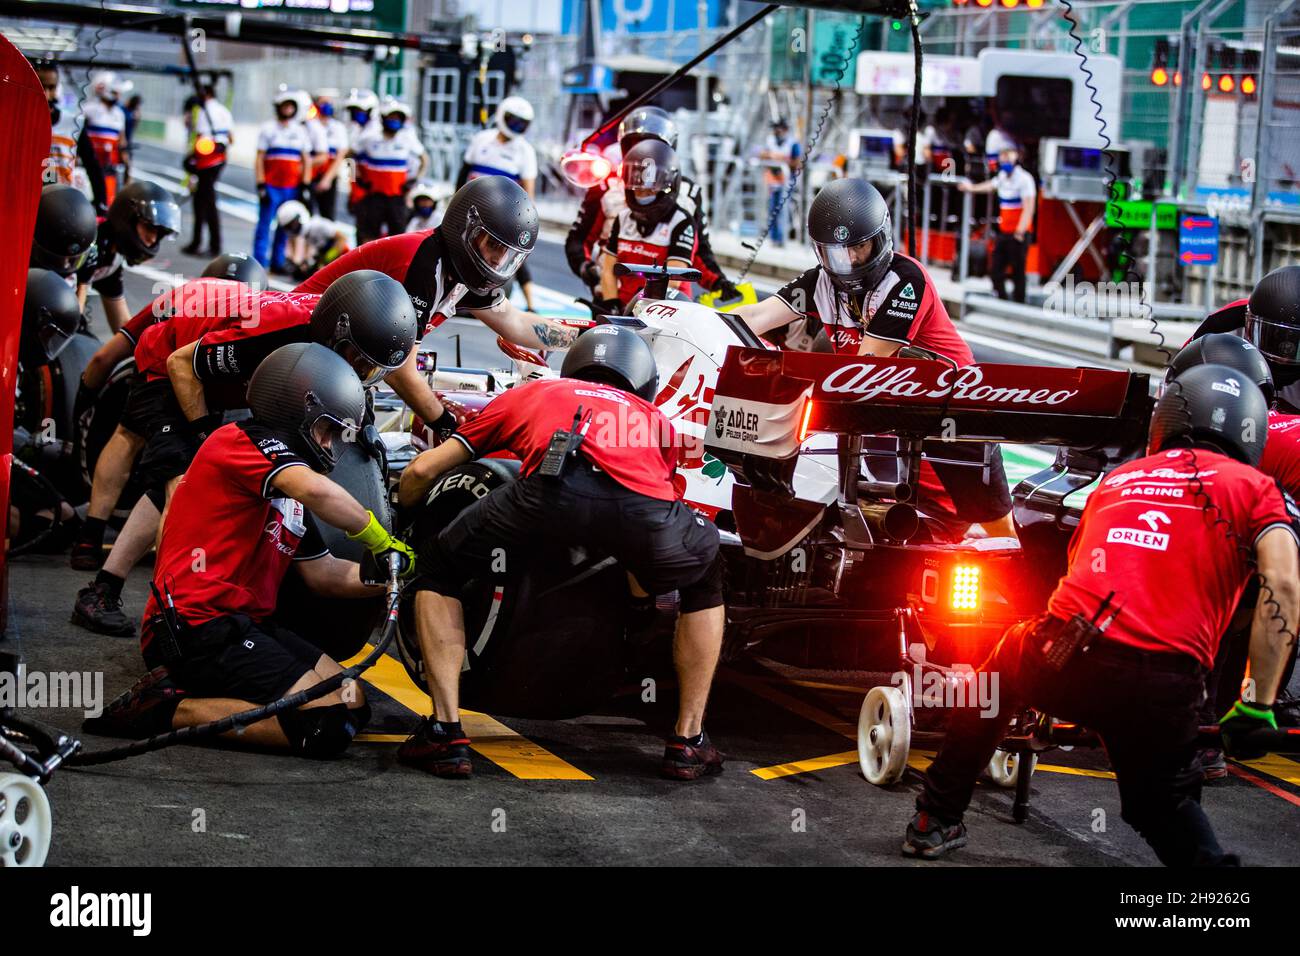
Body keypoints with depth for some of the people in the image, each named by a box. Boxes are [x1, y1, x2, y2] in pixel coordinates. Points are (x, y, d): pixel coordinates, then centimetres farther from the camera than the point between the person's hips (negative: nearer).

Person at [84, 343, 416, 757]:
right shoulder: (244, 443, -8)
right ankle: (169, 709, -13)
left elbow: (323, 574, 22)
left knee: (354, 707, 3)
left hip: (247, 624, 10)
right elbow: (315, 491, -27)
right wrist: (382, 542, -15)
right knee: (327, 729, -18)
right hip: (196, 626, -10)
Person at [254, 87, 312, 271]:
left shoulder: (301, 131, 11)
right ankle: (259, 262, -2)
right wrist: (261, 185, -7)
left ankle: (277, 262, 13)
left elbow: (306, 161, 14)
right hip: (271, 186, -3)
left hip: (292, 187, 3)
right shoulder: (268, 128, 3)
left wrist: (305, 186, 6)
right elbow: (259, 159, 0)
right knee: (265, 225, -4)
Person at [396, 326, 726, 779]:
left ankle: (446, 732, 15)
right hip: (645, 505, 2)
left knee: (437, 572, 26)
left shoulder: (529, 394, 40)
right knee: (706, 583, 36)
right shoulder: (656, 419, 43)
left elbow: (422, 471, 39)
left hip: (553, 486, -1)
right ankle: (688, 742, 31)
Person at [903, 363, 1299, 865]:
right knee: (1164, 801, 24)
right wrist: (1257, 708, -3)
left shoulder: (1117, 479, 26)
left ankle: (934, 823, 37)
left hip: (1062, 660, 3)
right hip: (1163, 683, -2)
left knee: (1000, 672, 36)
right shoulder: (1254, 487, 12)